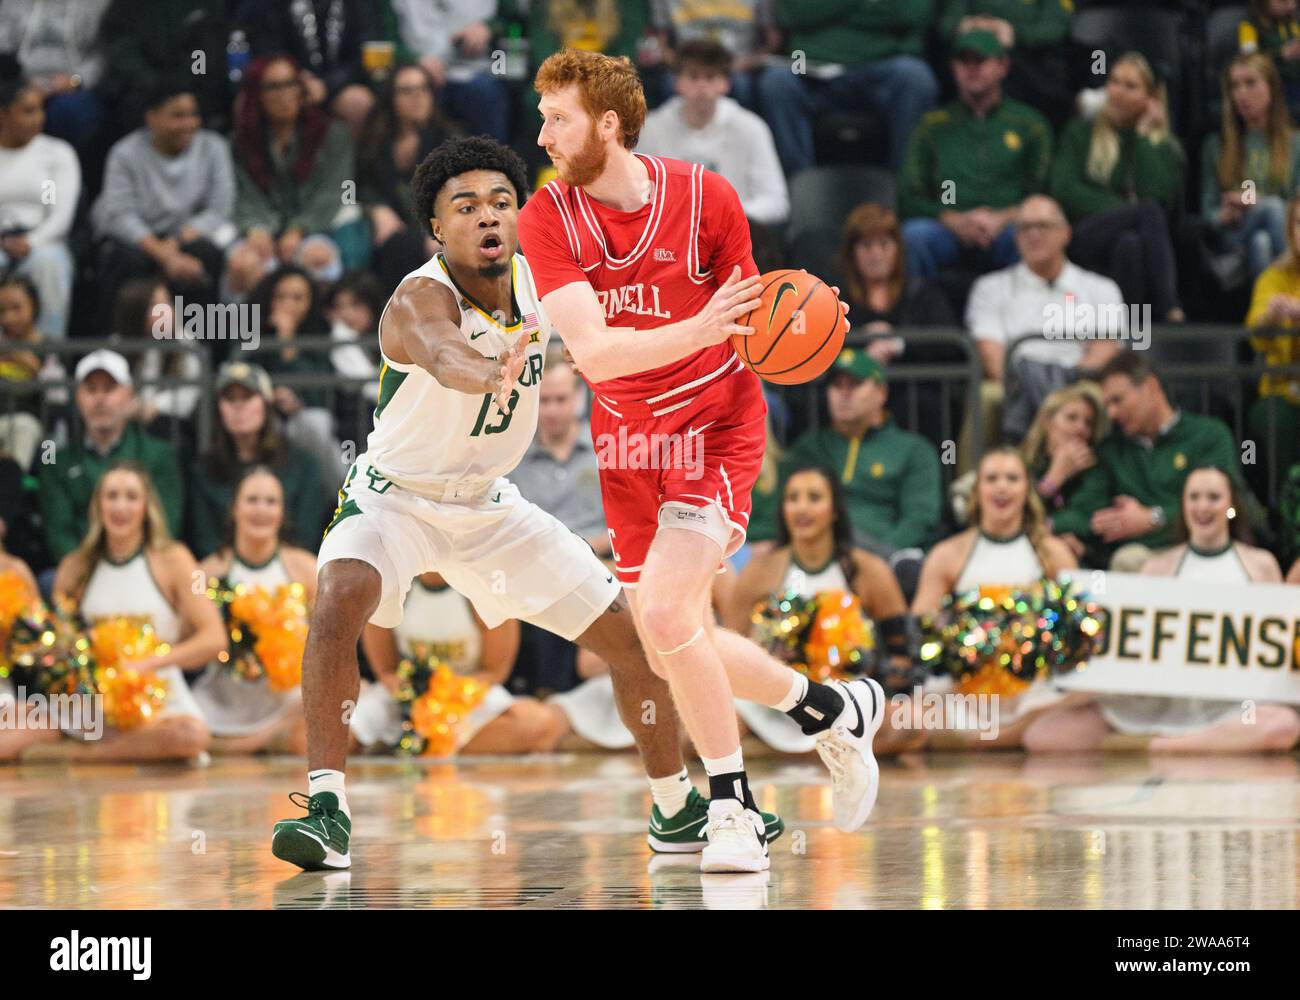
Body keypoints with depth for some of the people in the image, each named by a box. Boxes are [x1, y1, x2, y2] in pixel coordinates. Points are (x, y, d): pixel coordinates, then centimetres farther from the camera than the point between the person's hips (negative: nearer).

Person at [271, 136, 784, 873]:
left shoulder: (542, 280, -13)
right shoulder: (421, 300, -32)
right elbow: (441, 354, -55)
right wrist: (492, 374, -80)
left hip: (489, 503, 6)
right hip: (394, 498, -6)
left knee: (633, 632, 5)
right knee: (341, 600, -36)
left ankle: (678, 809, 26)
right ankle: (328, 812, -32)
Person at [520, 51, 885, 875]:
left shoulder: (704, 198, -13)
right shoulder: (548, 218, -11)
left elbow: (753, 331, -1)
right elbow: (593, 352, -23)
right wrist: (696, 331, -38)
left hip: (715, 421, -4)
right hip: (628, 436, 4)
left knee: (665, 612, -23)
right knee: (672, 652, 9)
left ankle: (733, 808, -9)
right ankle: (833, 707, 32)